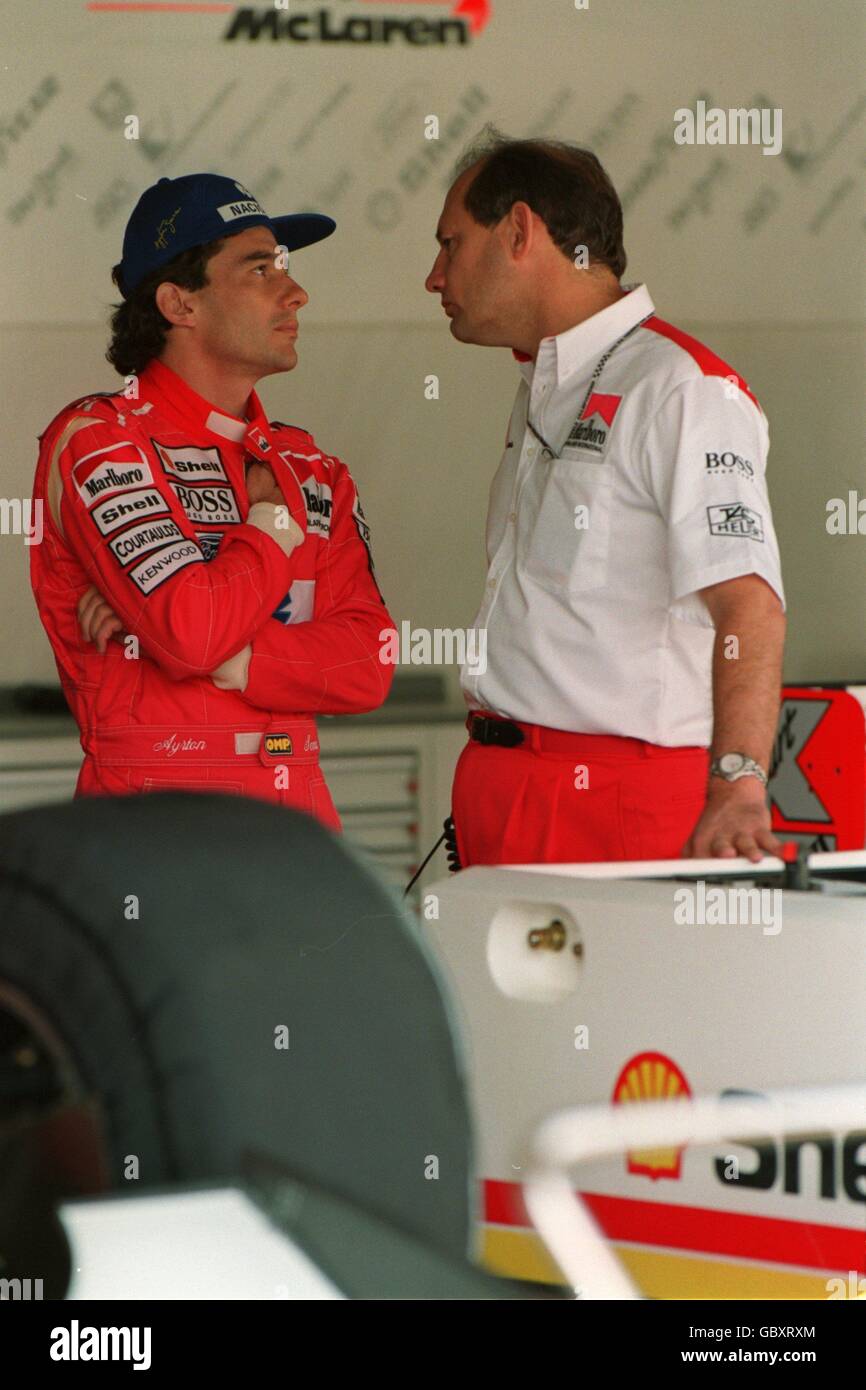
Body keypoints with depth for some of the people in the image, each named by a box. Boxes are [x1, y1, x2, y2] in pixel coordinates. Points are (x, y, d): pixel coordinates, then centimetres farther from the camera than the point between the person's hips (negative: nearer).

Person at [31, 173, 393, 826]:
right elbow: (194, 629, -18)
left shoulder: (312, 470, 15)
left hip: (300, 816, 5)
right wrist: (277, 524, -1)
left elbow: (369, 667, 2)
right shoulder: (97, 440, -5)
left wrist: (223, 654, -12)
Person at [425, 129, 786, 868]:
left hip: (623, 804, -8)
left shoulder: (677, 390, -11)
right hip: (505, 794, 8)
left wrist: (736, 787, -33)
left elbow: (746, 602, -22)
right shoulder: (545, 392, 20)